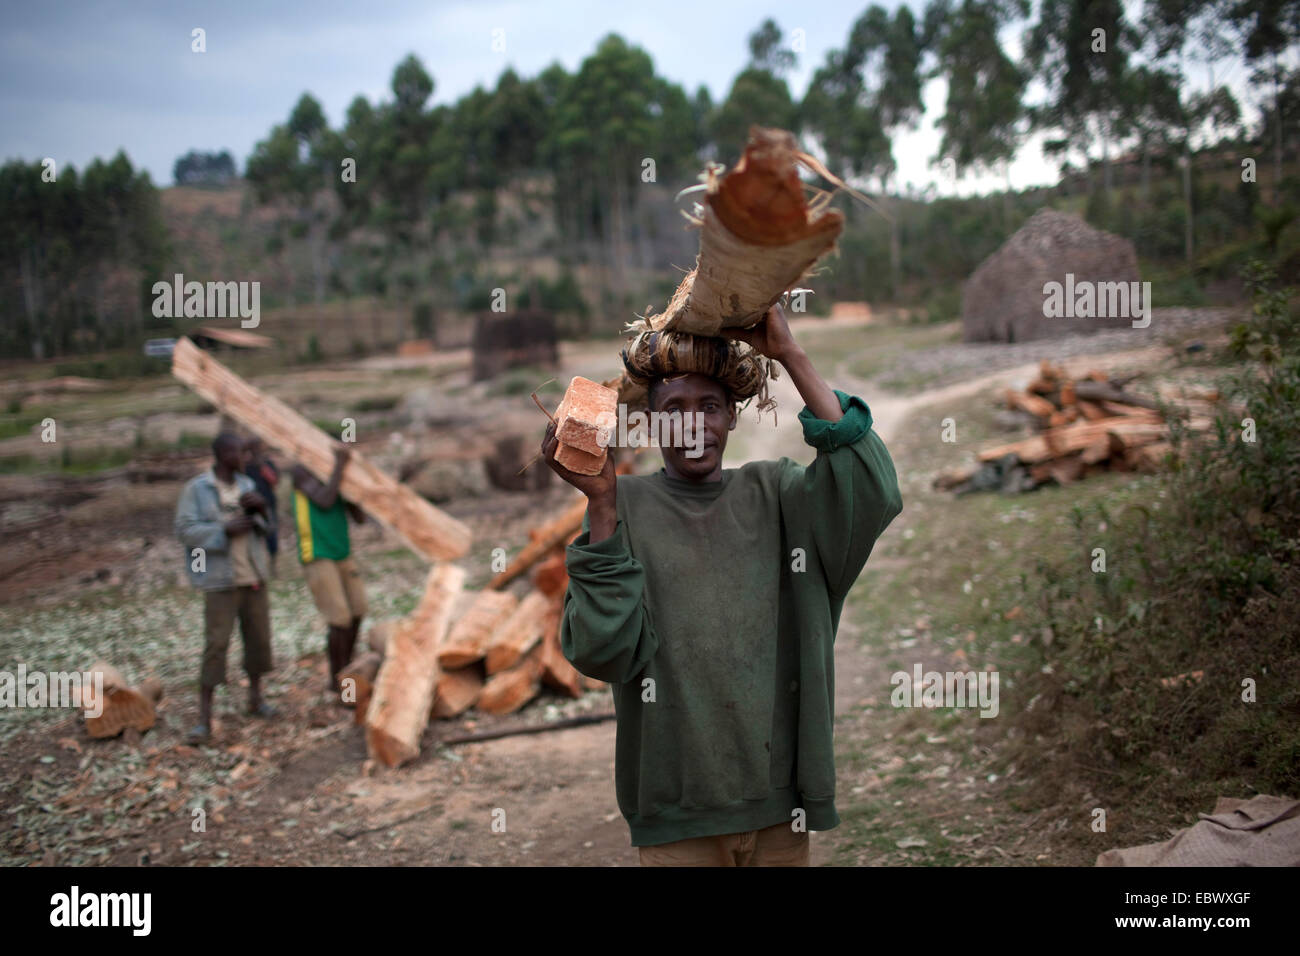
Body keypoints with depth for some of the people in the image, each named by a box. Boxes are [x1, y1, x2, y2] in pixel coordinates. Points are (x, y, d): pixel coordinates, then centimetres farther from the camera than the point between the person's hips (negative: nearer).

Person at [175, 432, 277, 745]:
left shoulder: (246, 485, 9)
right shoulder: (196, 489, -6)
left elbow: (263, 528, 11)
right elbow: (185, 529, -12)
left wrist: (262, 508, -10)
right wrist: (224, 531, -22)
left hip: (253, 577, 5)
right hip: (221, 581, -5)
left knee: (259, 639, 10)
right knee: (216, 645, -9)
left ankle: (256, 698, 28)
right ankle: (204, 718, -5)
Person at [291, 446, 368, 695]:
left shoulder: (338, 475, 11)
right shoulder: (302, 471, -7)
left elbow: (360, 518, 7)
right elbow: (324, 501, -23)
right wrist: (339, 465, -19)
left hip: (343, 554, 7)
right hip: (317, 556, -7)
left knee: (357, 612, 6)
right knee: (340, 619, -8)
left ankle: (346, 670, 23)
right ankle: (337, 679, 7)